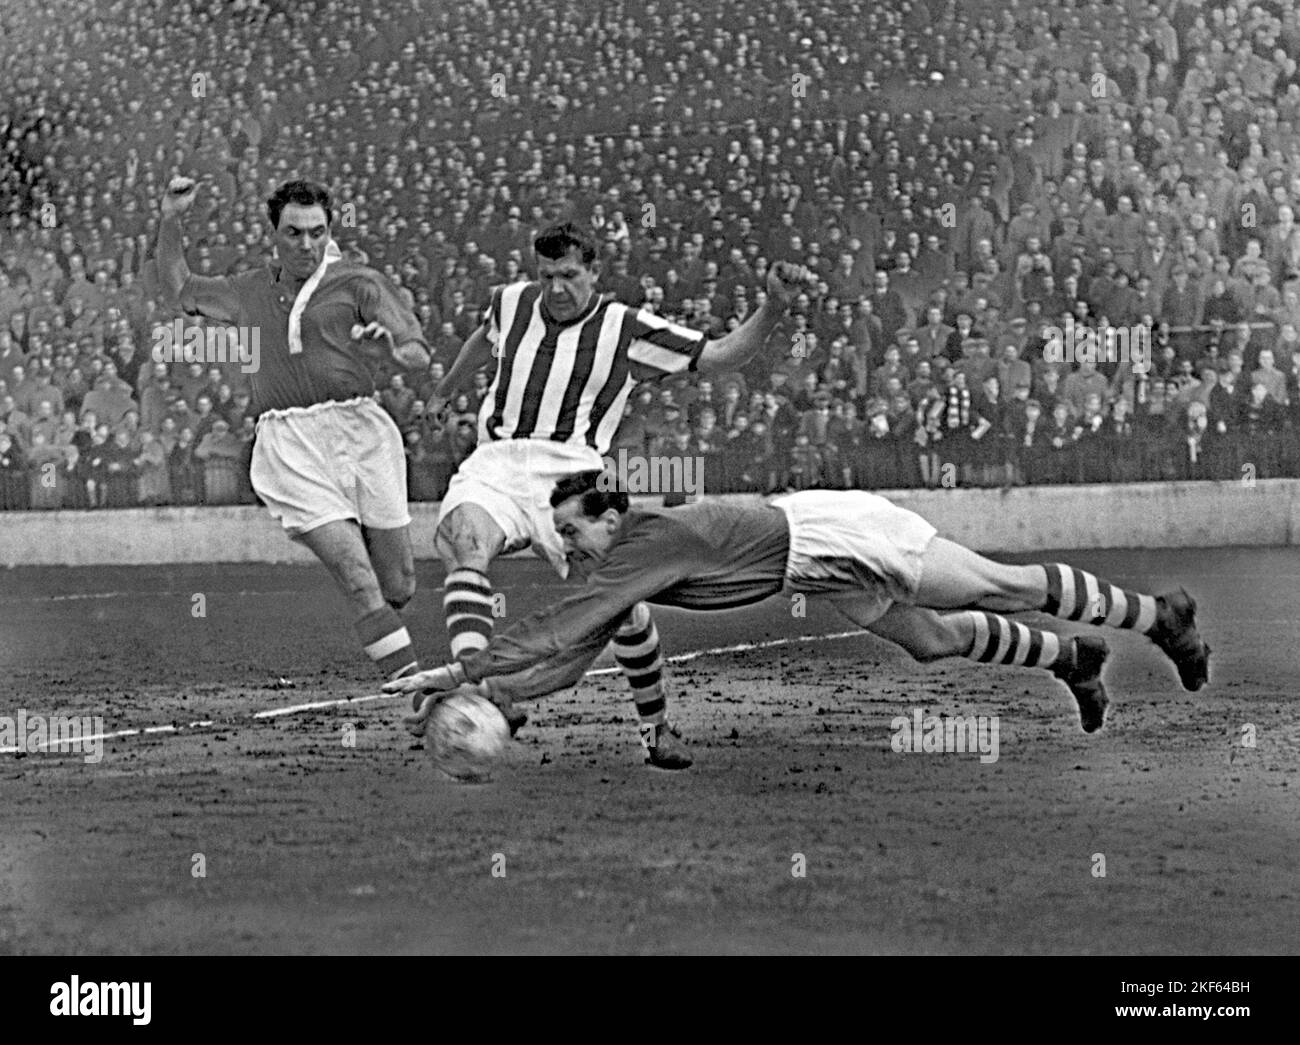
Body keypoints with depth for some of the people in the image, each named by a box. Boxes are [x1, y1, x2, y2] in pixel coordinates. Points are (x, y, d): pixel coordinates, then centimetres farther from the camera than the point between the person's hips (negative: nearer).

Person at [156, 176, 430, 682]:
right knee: (356, 576, -16)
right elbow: (178, 285, 34)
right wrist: (170, 222, 20)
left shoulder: (358, 283, 8)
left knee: (398, 586, 1)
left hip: (360, 430, -1)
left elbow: (420, 356, 0)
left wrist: (392, 349, -22)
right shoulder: (249, 292, 19)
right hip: (287, 445, 1)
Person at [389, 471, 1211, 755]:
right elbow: (566, 662, -2)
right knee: (932, 642, 19)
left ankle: (1161, 615, 19)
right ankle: (1069, 658, 41)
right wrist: (479, 695, -16)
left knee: (1008, 588, 3)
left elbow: (558, 630, -38)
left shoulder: (651, 543, -30)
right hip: (827, 575, 8)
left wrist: (458, 670, -39)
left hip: (844, 536, -8)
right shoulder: (615, 569, -4)